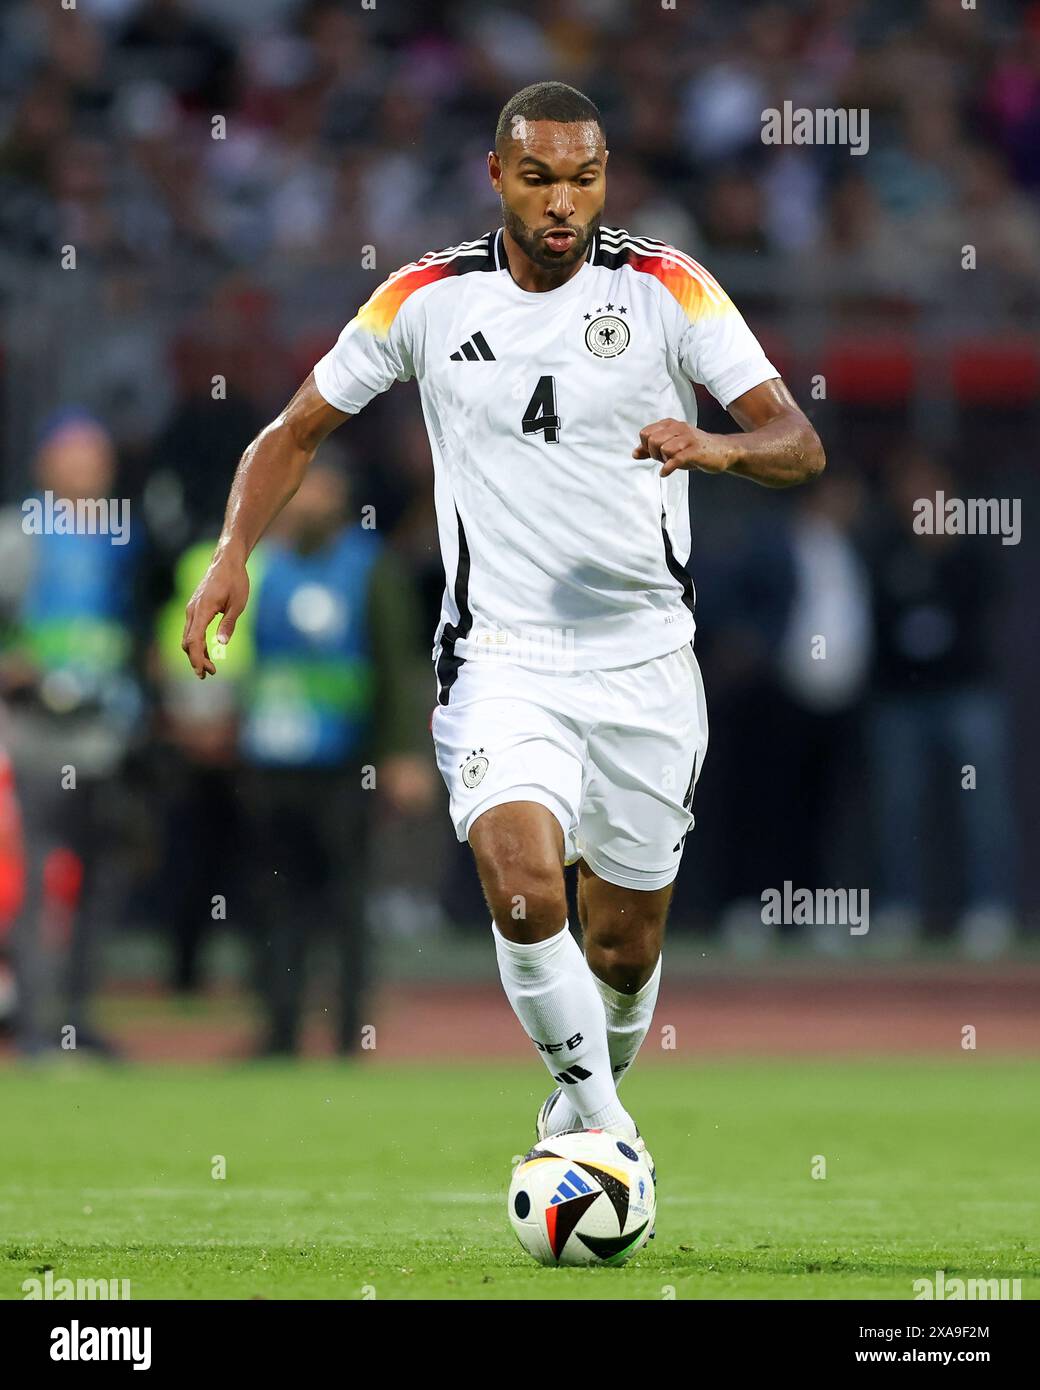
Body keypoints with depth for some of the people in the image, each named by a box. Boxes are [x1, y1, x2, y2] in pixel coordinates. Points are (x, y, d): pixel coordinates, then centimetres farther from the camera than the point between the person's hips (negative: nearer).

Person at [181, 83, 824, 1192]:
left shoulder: (666, 289, -4)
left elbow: (799, 445, -8)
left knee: (624, 948, 9)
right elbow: (298, 430, 10)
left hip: (644, 662, 1)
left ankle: (583, 1110, 39)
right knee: (523, 890, -25)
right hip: (499, 659, -1)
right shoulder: (428, 298, 0)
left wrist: (719, 448, -30)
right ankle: (603, 1125, -9)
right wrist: (234, 550, -6)